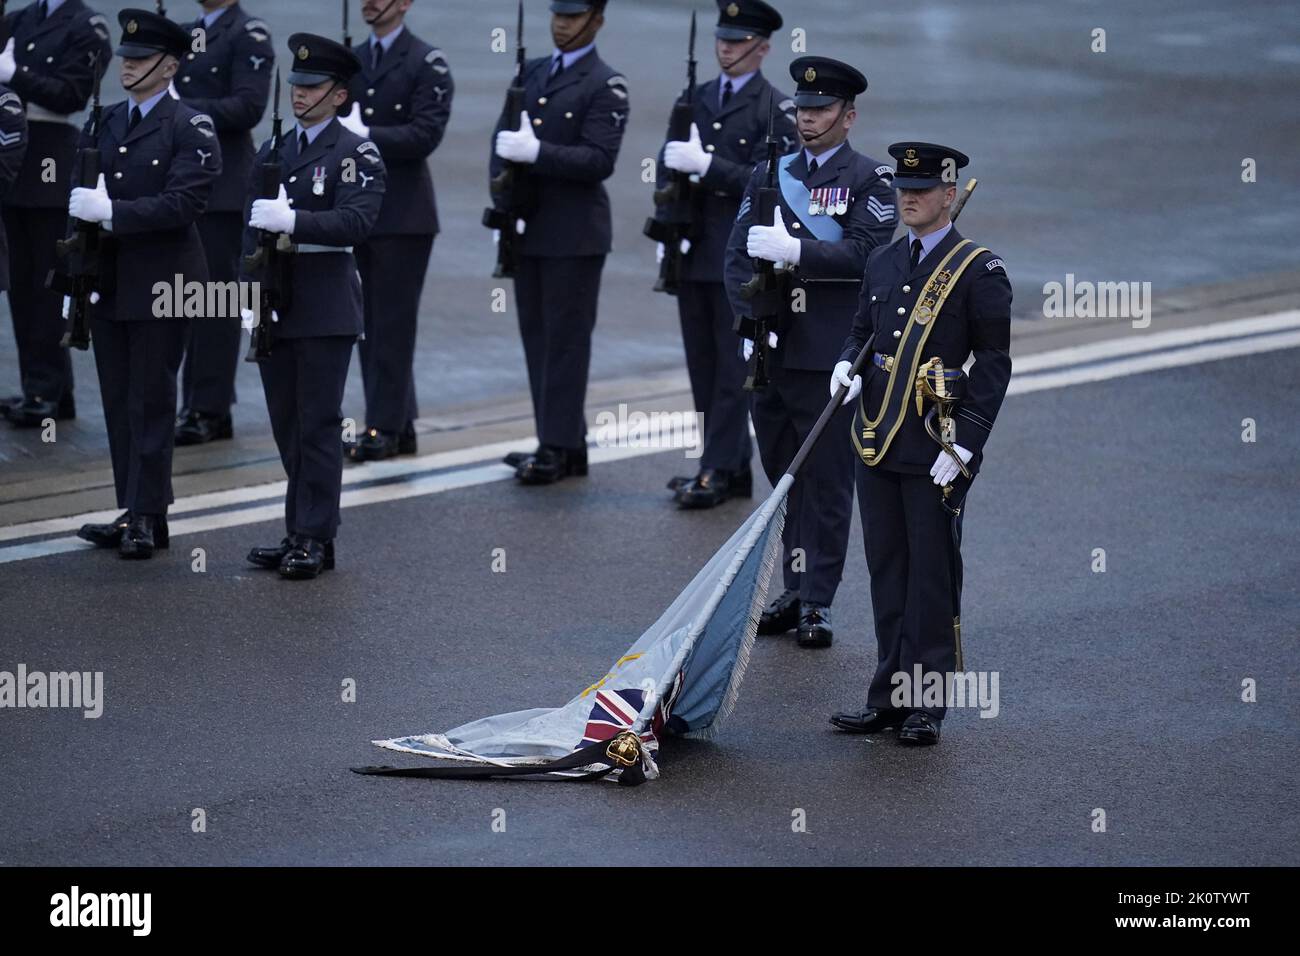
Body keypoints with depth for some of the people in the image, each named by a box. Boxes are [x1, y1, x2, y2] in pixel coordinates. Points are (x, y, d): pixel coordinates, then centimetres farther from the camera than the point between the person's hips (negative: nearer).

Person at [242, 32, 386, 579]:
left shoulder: (357, 154, -4)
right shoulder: (273, 151, 15)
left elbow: (357, 221, -18)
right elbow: (253, 227, 15)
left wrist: (292, 219, -28)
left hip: (325, 310, -6)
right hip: (275, 307, 6)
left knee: (319, 427, -5)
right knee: (288, 427, 9)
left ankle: (316, 539, -2)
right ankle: (298, 534, 16)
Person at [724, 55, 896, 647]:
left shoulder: (870, 180, -1)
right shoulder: (770, 175, 13)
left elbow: (864, 253, -15)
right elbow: (738, 256, 8)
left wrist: (793, 250, -24)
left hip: (831, 358, -5)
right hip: (771, 354, 5)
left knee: (828, 481, -1)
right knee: (785, 478, 11)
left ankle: (817, 603, 3)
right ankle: (795, 591, 20)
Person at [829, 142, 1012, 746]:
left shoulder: (979, 270, -6)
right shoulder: (883, 263, 12)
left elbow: (995, 362, -7)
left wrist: (964, 444, -14)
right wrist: (849, 364, 0)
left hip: (937, 448, -6)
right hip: (877, 445, 6)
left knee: (932, 575, 0)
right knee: (886, 572, 11)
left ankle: (928, 704, 5)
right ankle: (890, 697, 18)